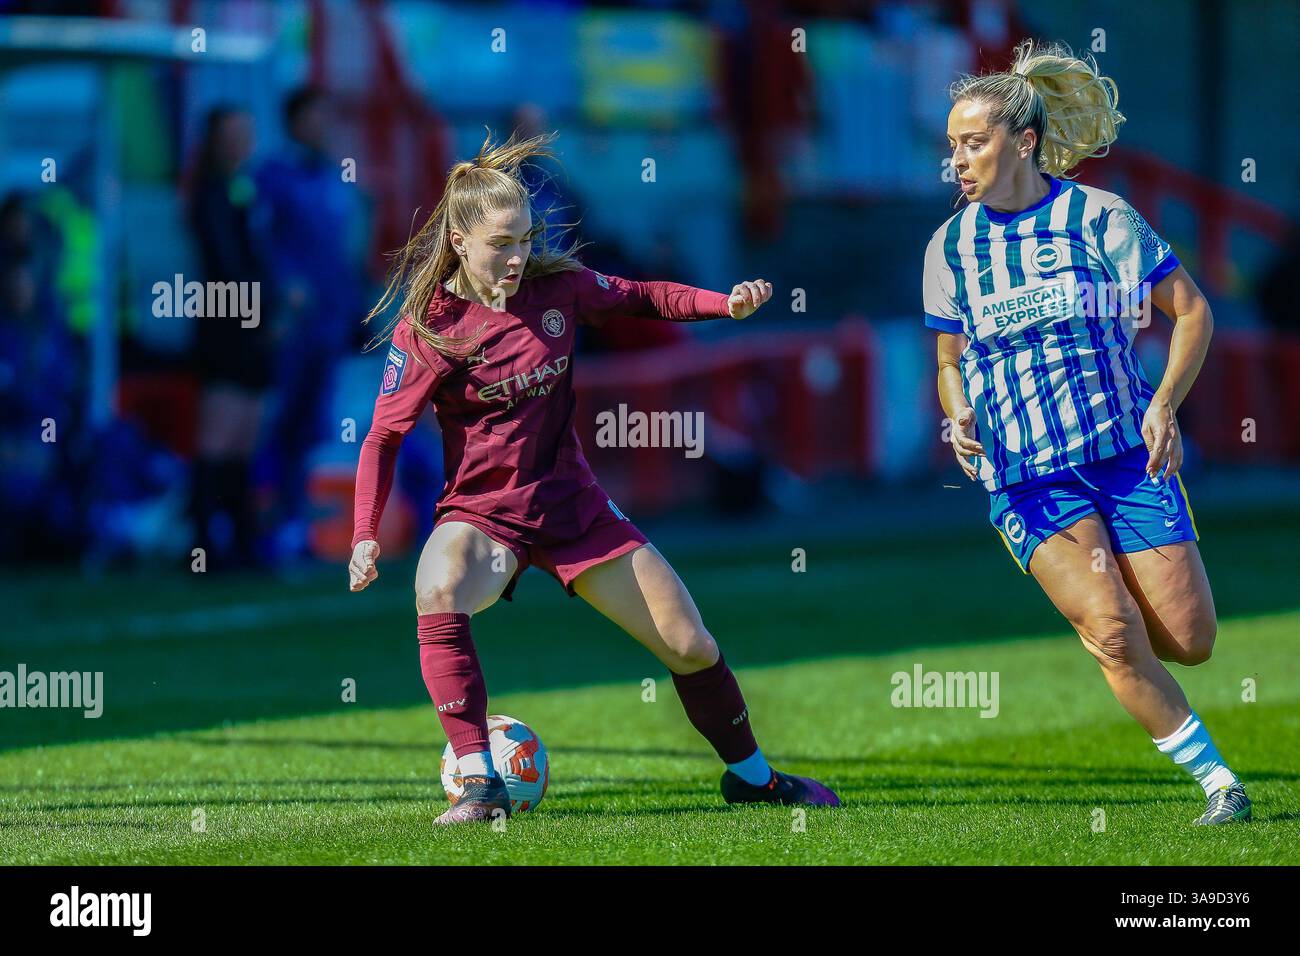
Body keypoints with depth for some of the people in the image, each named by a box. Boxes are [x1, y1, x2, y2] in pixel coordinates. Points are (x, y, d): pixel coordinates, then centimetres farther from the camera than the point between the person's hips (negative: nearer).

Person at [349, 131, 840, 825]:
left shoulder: (556, 286, -5)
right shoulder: (428, 327, -13)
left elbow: (641, 298, 12)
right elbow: (384, 436, -8)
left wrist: (727, 304, -3)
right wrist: (365, 535, -20)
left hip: (571, 503, 3)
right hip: (482, 512, -3)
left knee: (690, 646, 2)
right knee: (437, 598, -38)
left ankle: (751, 775, 28)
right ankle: (479, 782, -32)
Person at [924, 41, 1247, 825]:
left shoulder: (1099, 218, -5)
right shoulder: (950, 248, 4)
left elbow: (1192, 312, 2)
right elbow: (951, 361, 15)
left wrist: (1165, 403, -12)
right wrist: (961, 421, -6)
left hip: (1128, 453, -1)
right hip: (1024, 477, 1)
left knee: (1189, 642, -5)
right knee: (1112, 631, -19)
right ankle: (1219, 782, -7)